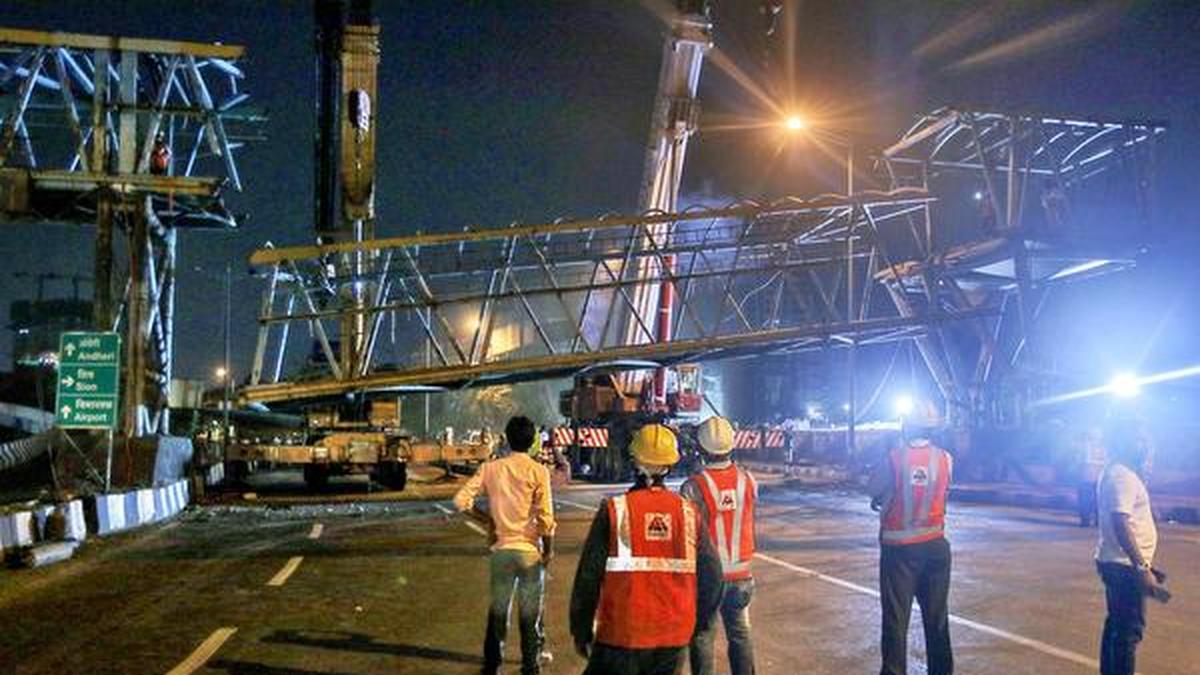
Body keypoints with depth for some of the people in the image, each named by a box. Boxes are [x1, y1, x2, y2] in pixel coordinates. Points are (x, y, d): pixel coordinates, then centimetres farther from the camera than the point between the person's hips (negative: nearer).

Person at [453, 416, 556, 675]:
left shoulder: (491, 468, -2)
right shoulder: (538, 471, -11)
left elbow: (461, 500, -5)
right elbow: (545, 517, -13)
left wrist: (486, 519, 7)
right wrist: (549, 549, 0)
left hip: (501, 548, 3)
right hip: (530, 549, -3)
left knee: (498, 608, 15)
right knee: (530, 611, 10)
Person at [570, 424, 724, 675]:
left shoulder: (613, 510, -8)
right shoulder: (688, 513, 0)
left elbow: (589, 576, -6)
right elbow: (711, 576, 5)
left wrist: (581, 631, 6)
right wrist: (697, 623, 20)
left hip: (622, 636, -3)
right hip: (674, 638, 3)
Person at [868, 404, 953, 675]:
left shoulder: (893, 459, -13)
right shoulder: (945, 459, -4)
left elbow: (874, 492, -2)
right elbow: (944, 492, 7)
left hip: (899, 548, -3)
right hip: (935, 546, 3)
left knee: (896, 617, 2)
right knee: (937, 619, 14)